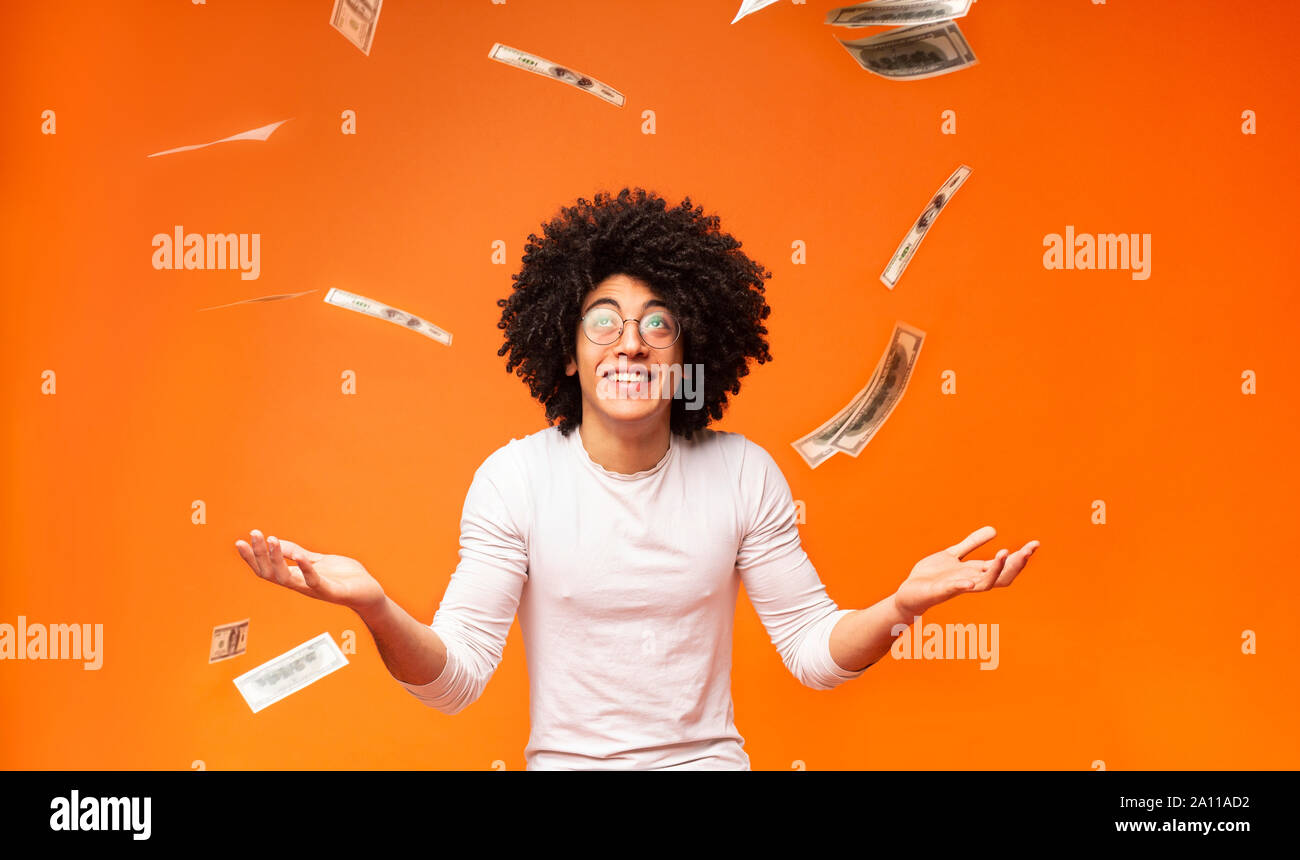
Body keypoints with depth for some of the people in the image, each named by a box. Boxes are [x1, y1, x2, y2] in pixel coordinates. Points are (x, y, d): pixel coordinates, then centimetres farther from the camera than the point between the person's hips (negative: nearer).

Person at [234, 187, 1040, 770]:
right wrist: (377, 610, -27)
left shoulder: (743, 473, -2)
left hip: (708, 758, 1)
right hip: (566, 760, -1)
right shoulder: (514, 477, -6)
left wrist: (900, 605, -17)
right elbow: (457, 676, -9)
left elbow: (814, 650, 1)